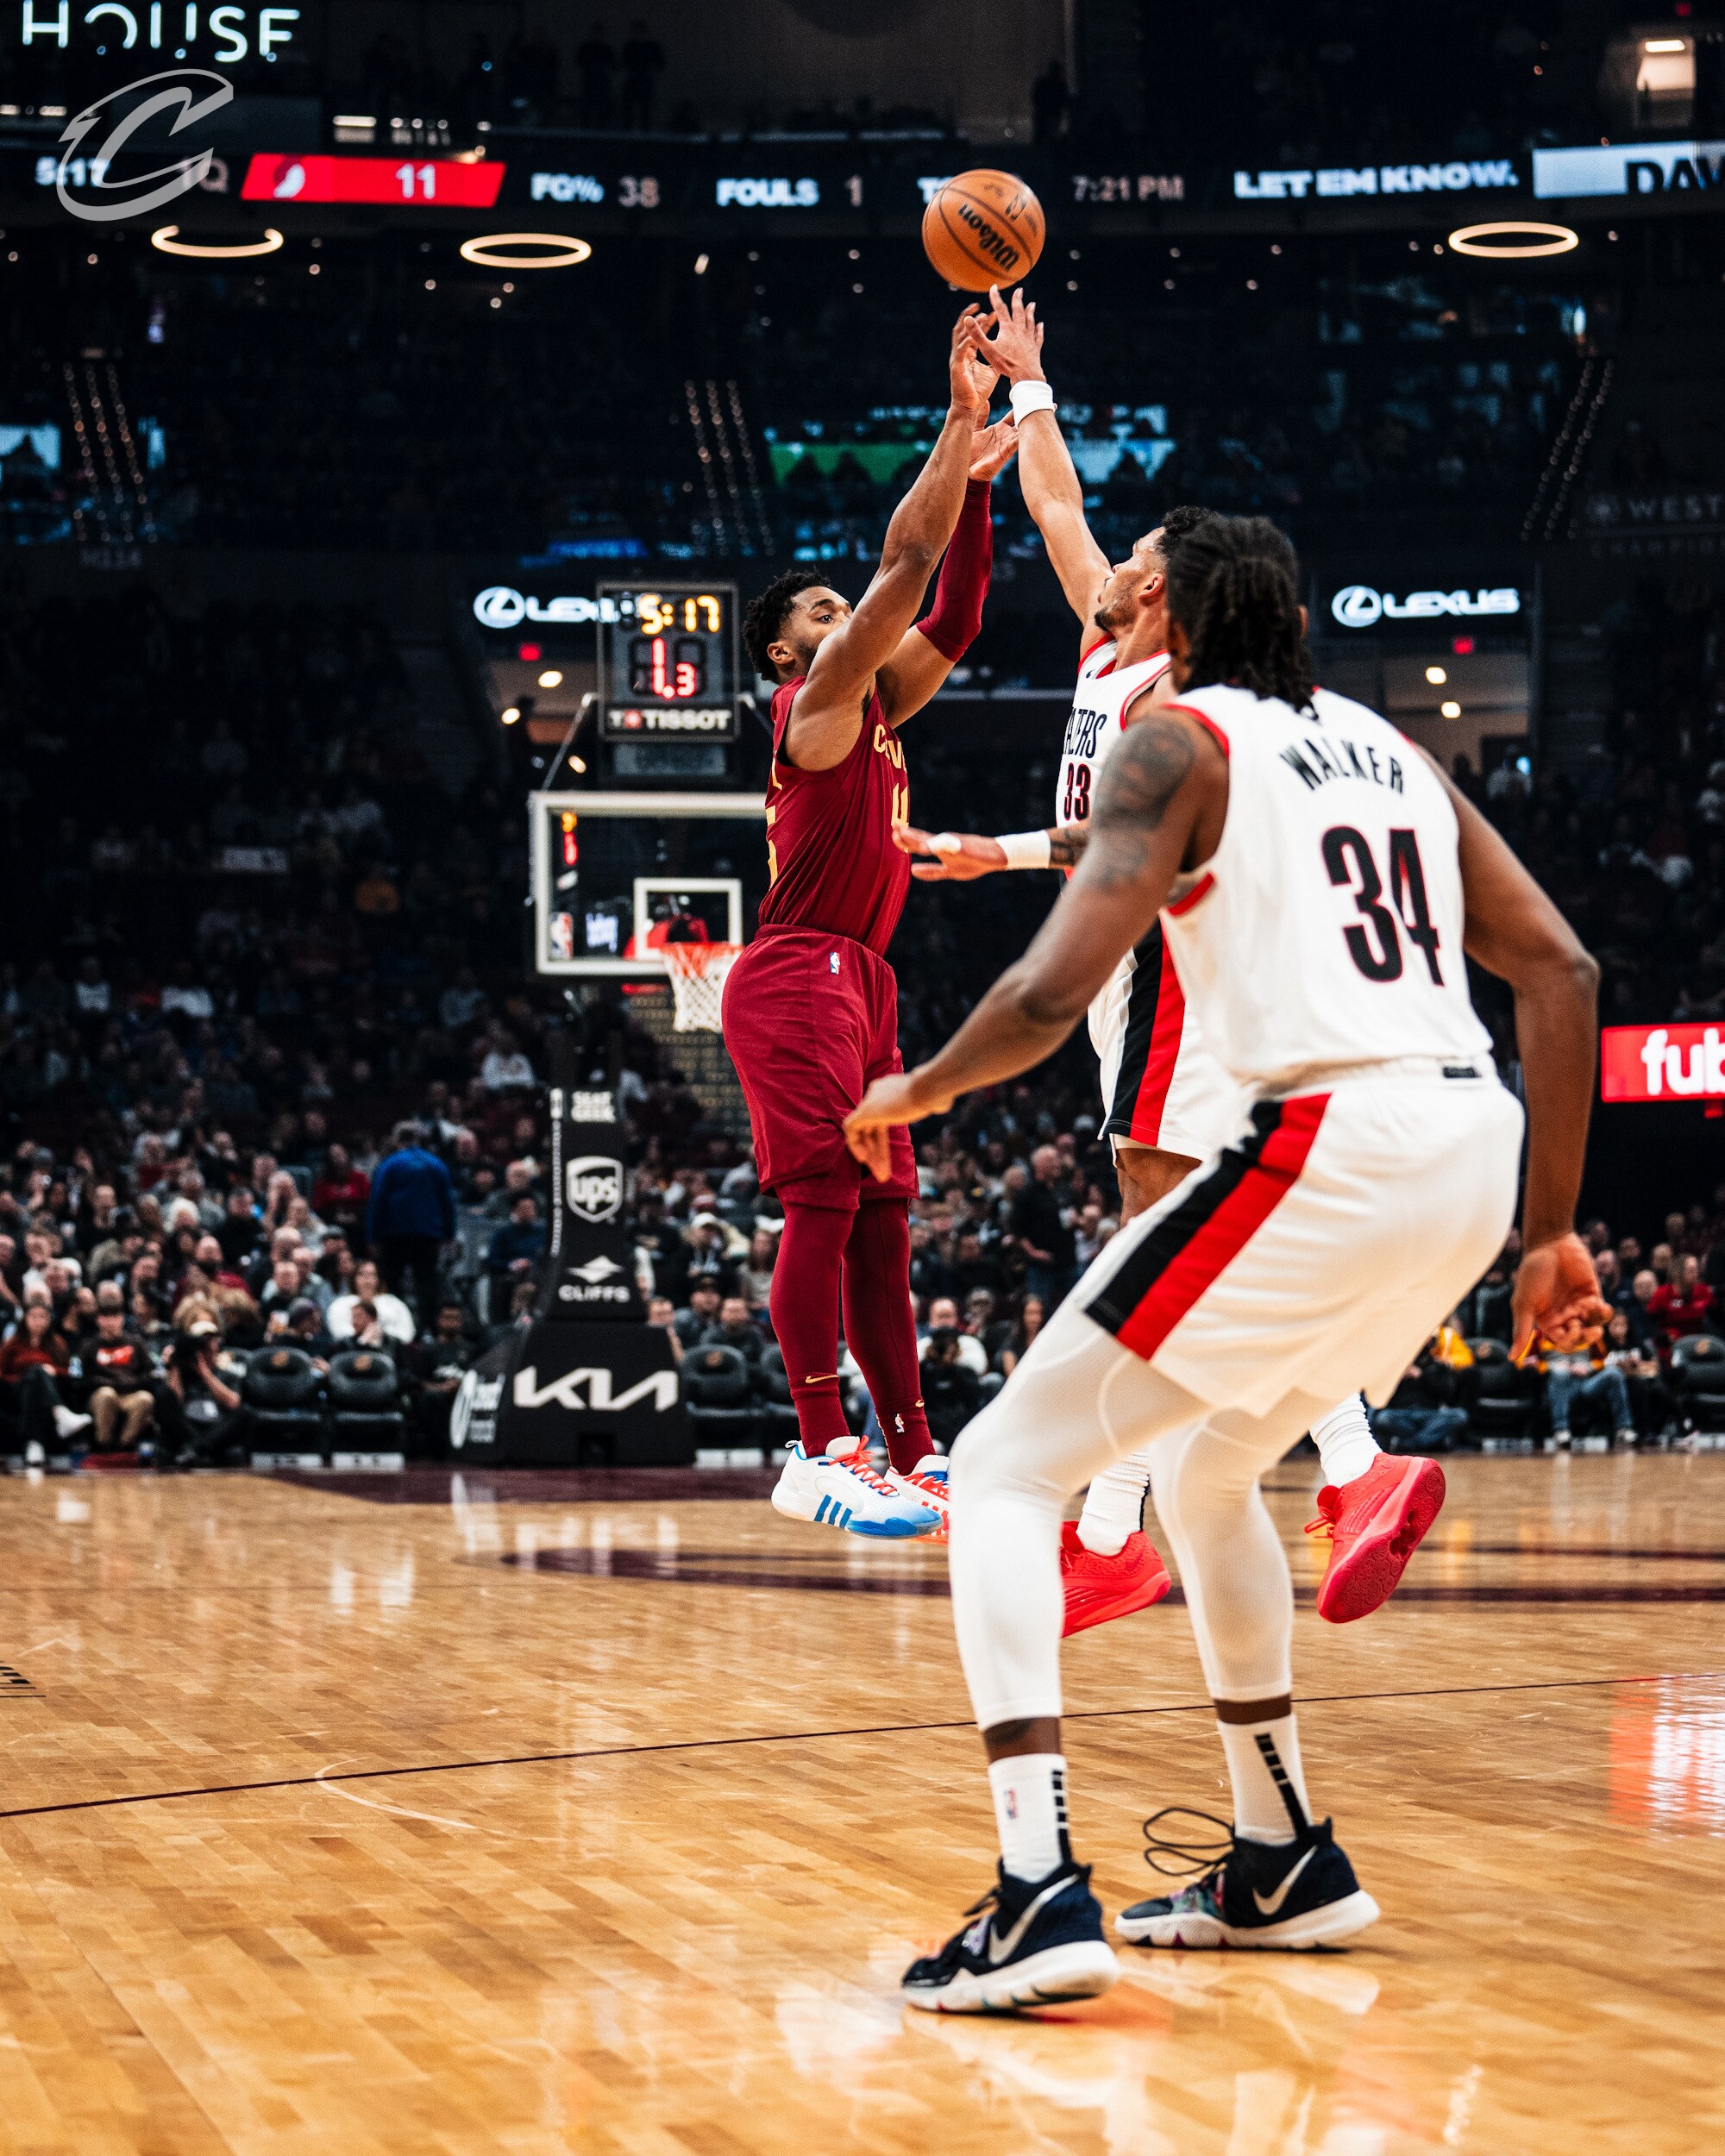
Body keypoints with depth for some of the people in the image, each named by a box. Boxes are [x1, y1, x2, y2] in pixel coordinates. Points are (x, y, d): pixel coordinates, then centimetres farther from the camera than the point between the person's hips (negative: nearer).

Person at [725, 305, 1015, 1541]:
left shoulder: (872, 710, 21)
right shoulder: (817, 701, -4)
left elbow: (953, 620, 21)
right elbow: (905, 562, -11)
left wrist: (977, 479, 15)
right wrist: (962, 418, -8)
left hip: (856, 982, 10)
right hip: (798, 978, -10)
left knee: (881, 1218, 6)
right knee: (826, 1202, -14)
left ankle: (915, 1458, 7)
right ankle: (825, 1453, -16)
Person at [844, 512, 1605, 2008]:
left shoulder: (1181, 743, 2)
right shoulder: (1390, 751, 23)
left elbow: (1053, 995, -10)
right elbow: (1560, 971, 16)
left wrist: (914, 1094, 9)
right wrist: (1553, 1231, 18)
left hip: (1330, 1144, -8)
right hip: (1477, 1153, 8)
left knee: (1008, 1468, 1)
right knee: (1207, 1470, 29)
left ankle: (1042, 1903, -14)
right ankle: (1283, 1865, 34)